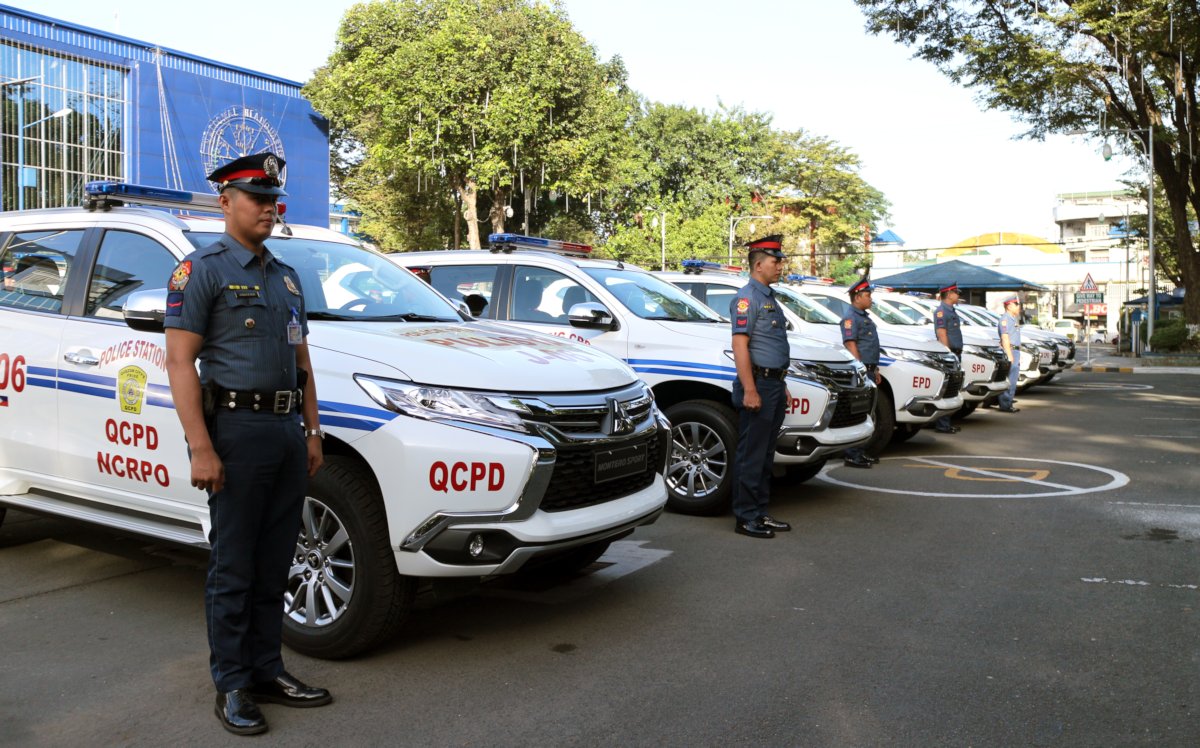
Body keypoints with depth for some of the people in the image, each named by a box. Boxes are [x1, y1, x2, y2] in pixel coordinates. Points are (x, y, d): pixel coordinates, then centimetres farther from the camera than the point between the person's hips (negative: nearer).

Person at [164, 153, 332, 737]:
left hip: (287, 432, 7)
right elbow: (180, 363, -11)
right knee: (233, 568, 0)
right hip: (236, 430, -7)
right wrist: (201, 448, -19)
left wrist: (312, 431, 13)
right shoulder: (202, 270, -4)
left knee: (273, 567, 12)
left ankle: (267, 672, 23)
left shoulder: (285, 276, 18)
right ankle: (232, 687, 11)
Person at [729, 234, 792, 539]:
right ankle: (746, 518, 1)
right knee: (751, 455, -5)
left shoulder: (769, 298, 19)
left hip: (774, 384, 10)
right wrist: (750, 390, -24)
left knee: (765, 454, 13)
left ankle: (761, 513, 21)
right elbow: (740, 345, -18)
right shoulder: (747, 298, -11)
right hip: (758, 384, -10)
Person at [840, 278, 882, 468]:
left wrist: (875, 370, 23)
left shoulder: (865, 317, 21)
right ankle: (852, 455, -9)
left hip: (868, 370, 10)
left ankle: (860, 451, 20)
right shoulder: (850, 318, -10)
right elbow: (851, 345, -18)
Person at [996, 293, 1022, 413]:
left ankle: (1008, 404, 16)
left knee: (1012, 379, 11)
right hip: (1009, 350, -10)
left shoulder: (1014, 319, 22)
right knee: (1008, 379, -10)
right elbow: (1005, 338, -18)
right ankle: (1005, 405, -9)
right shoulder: (1005, 319, -11)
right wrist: (1009, 355, -23)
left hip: (1015, 351, 10)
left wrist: (1018, 355, 24)